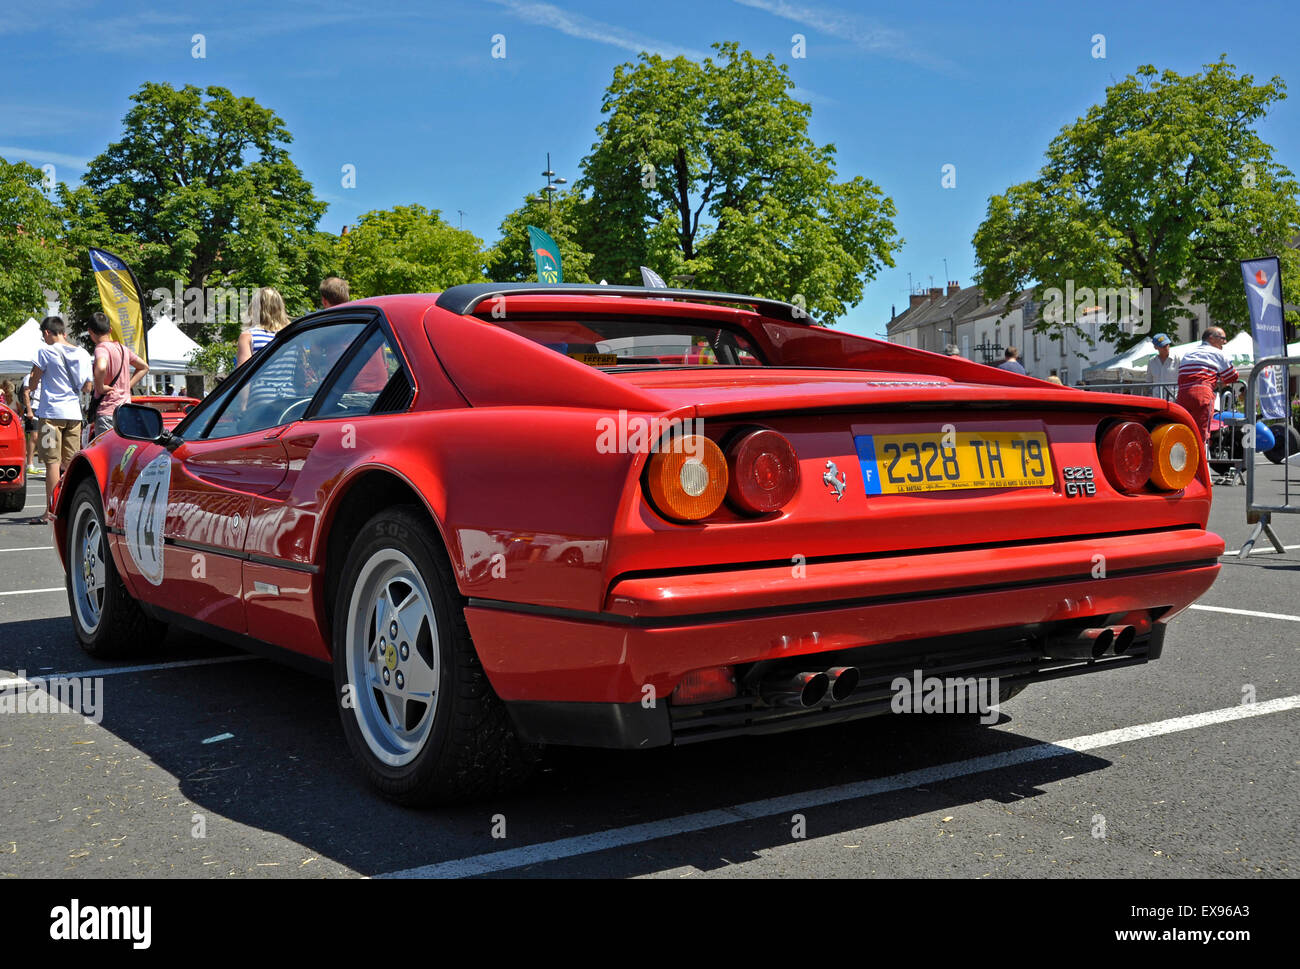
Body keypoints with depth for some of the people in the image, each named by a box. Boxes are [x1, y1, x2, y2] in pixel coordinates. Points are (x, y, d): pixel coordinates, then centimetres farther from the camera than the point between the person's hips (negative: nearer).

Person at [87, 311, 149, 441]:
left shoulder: (102, 348, -11)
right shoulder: (122, 348, 13)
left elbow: (101, 368, -33)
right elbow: (144, 367, 26)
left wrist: (100, 388, -17)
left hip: (107, 412, -8)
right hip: (126, 409, 8)